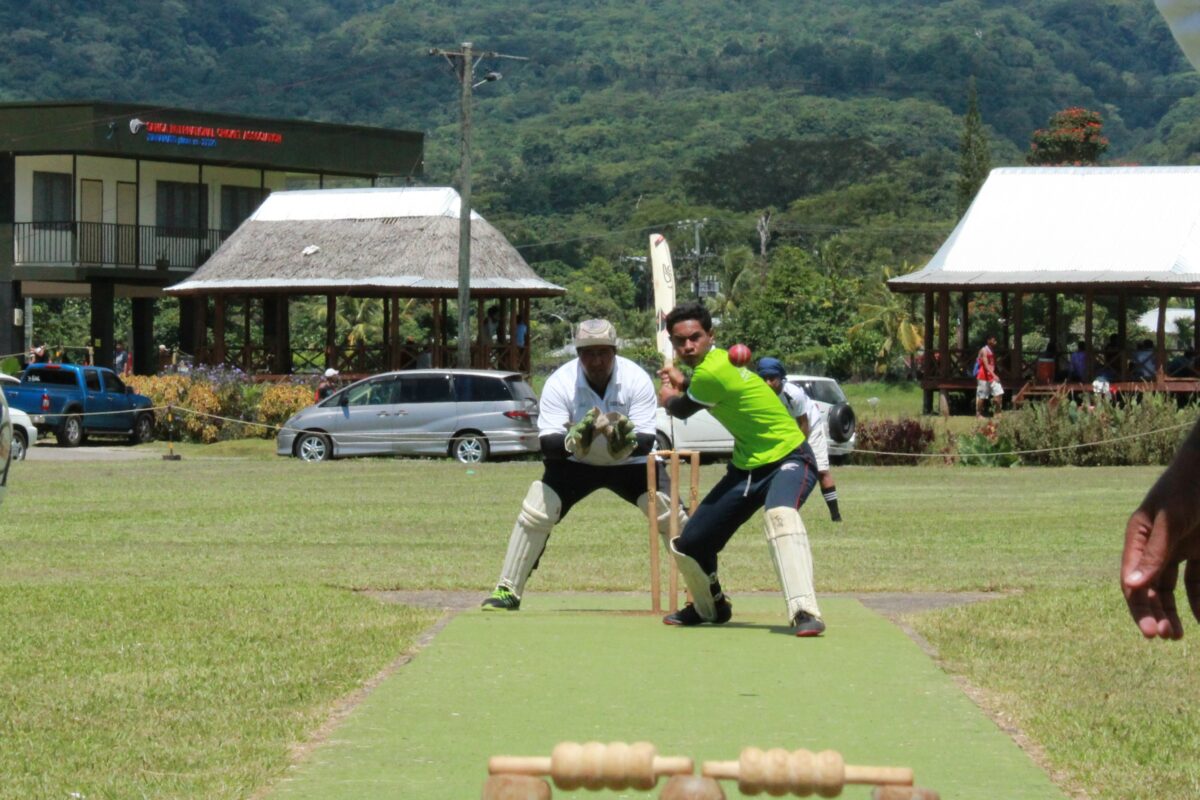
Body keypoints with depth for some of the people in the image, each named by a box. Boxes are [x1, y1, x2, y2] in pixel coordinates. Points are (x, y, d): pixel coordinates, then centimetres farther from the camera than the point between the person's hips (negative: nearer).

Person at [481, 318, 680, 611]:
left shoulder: (636, 379, -24)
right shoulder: (559, 382, -24)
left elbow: (647, 442, -27)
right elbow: (547, 444, -30)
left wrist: (630, 443, -51)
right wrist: (572, 442, -52)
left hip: (630, 462, 0)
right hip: (574, 462, 0)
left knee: (670, 515, -15)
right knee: (534, 514, -17)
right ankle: (507, 592, -5)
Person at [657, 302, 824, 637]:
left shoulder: (711, 373, -24)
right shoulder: (715, 358, 3)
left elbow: (682, 409, -5)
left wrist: (667, 397, 15)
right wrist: (682, 381, 14)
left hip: (788, 459, -9)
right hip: (746, 467, 9)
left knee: (779, 514, -42)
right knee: (689, 546, 10)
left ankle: (805, 612, -51)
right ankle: (710, 608, 40)